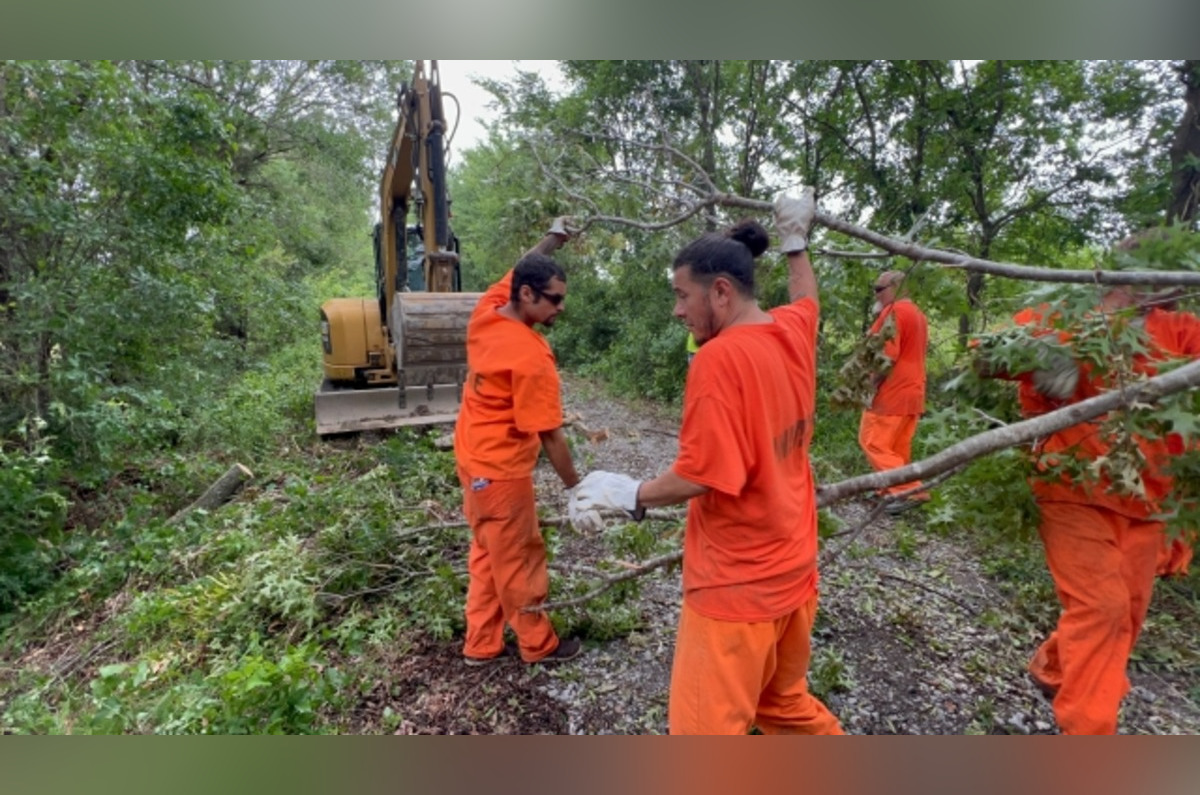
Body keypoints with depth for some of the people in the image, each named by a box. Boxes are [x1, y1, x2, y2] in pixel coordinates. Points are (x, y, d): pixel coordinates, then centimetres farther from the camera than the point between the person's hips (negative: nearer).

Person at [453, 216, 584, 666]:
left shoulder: (485, 314, -3)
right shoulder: (531, 356, -26)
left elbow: (519, 269, 17)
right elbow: (549, 435, -21)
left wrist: (554, 238, 21)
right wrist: (575, 486, -11)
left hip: (472, 458, 9)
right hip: (501, 469, -9)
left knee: (487, 554, 19)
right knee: (517, 559, 8)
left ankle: (482, 644, 32)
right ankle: (538, 644, 28)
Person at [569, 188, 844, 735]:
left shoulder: (719, 357, -22)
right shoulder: (792, 332, 2)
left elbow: (703, 475, -22)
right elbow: (805, 295, 26)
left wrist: (631, 495, -9)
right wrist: (796, 239, 38)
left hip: (737, 581, -9)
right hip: (793, 566, 9)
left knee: (705, 726, 5)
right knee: (784, 701, 27)